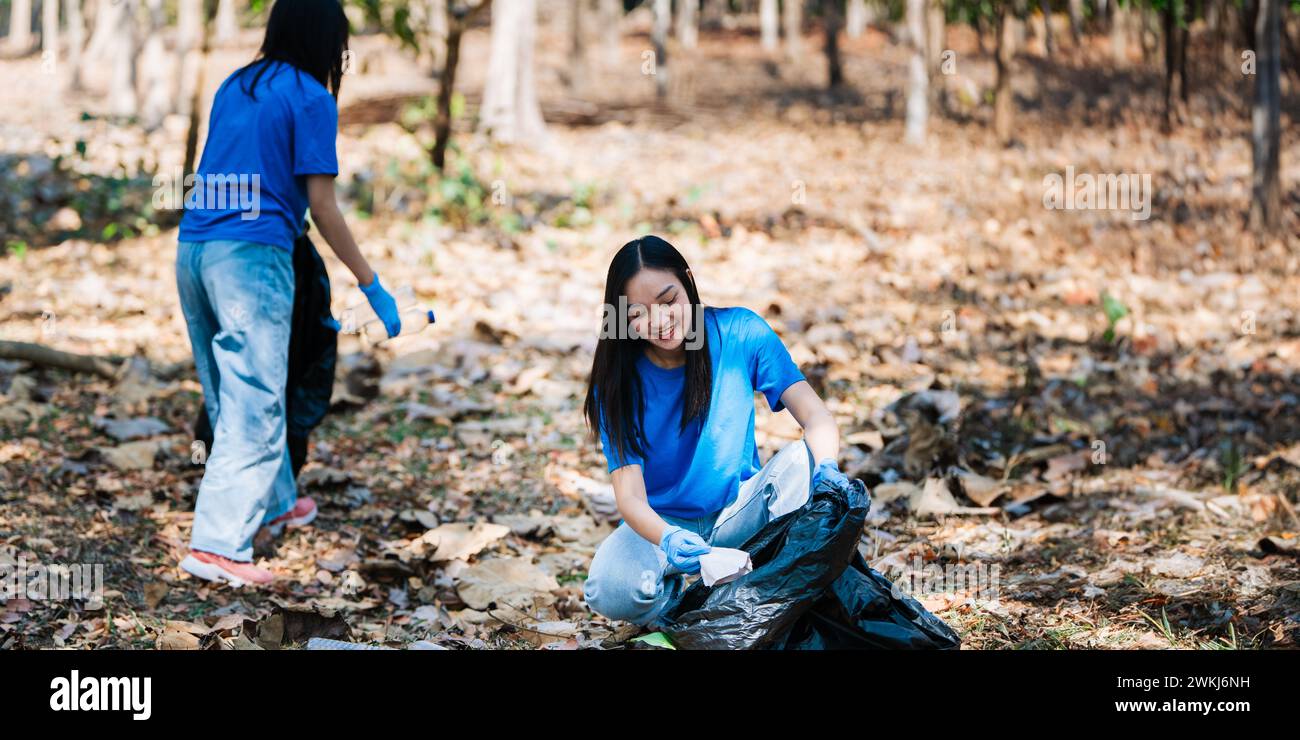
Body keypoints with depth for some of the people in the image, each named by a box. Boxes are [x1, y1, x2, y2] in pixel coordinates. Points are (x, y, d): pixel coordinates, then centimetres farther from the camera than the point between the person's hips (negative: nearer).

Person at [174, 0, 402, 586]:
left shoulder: (234, 87, 18)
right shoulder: (310, 98, -3)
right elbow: (321, 206, -6)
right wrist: (372, 286, 0)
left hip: (192, 249, 8)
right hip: (252, 254, -8)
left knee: (232, 396, 18)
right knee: (252, 407, -5)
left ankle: (275, 505, 36)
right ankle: (218, 546, -10)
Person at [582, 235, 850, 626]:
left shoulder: (740, 333, -12)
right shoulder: (617, 381, -14)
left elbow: (816, 417, -18)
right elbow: (629, 496, -22)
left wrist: (826, 468, -43)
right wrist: (667, 539, -45)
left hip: (739, 513, 1)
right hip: (663, 523, -1)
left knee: (802, 459, -30)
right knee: (608, 591, -33)